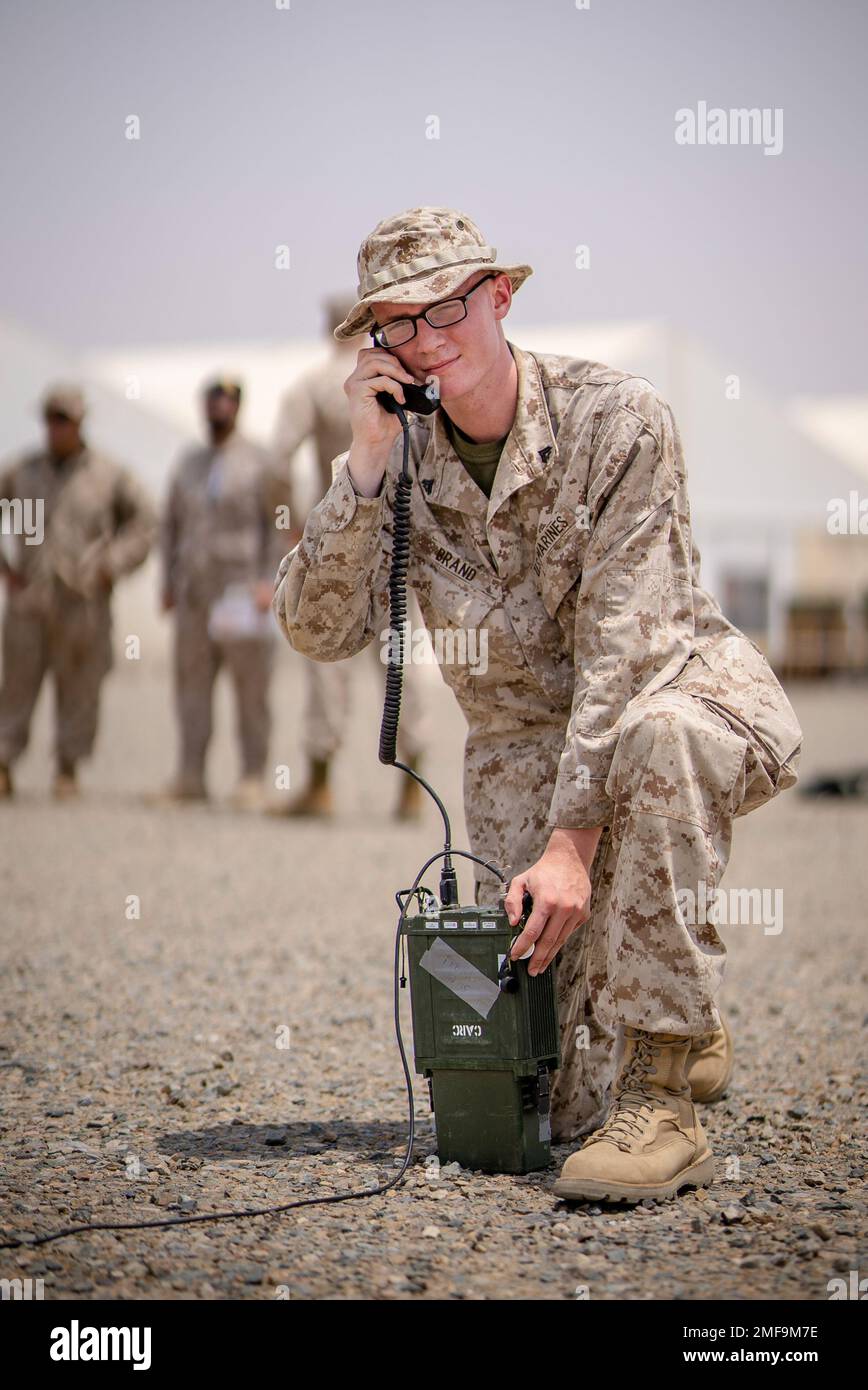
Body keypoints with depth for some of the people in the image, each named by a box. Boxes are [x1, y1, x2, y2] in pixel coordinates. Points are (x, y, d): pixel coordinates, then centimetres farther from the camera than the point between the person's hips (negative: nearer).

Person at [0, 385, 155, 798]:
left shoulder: (108, 475, 1)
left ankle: (68, 768, 12)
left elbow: (144, 522, 8)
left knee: (79, 686, 1)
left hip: (84, 601, -1)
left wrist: (113, 565, -4)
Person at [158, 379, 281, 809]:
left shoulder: (258, 462, 2)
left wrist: (268, 581, -11)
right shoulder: (189, 463, 17)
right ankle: (191, 777, 2)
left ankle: (252, 779, -3)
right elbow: (172, 522, 21)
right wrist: (169, 581, 13)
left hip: (241, 590, -5)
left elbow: (278, 523, -3)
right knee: (192, 678, 1)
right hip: (194, 590, 5)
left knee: (250, 684, -5)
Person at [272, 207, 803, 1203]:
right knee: (564, 1097, -11)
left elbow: (624, 646, -22)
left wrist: (571, 841, -29)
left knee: (658, 738, -43)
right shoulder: (401, 461, -2)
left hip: (684, 690, -3)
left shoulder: (617, 419, -17)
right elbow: (317, 630, -12)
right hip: (524, 744, 3)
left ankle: (661, 1093, -32)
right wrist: (369, 457, -21)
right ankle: (684, 1028, 27)